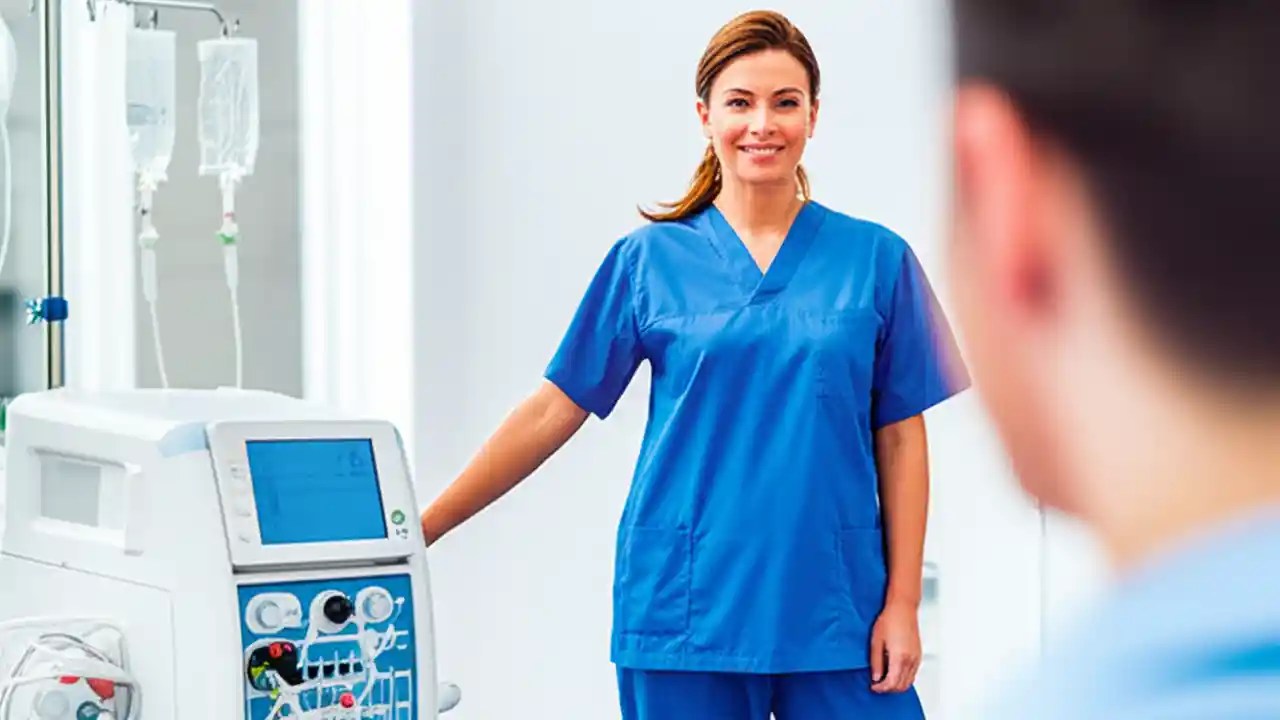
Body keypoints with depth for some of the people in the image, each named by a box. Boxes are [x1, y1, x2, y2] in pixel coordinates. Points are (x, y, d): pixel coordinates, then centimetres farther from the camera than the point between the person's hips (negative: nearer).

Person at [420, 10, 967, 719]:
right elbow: (553, 411, 5)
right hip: (685, 608, 0)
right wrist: (422, 528, 2)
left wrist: (903, 604, -1)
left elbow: (900, 437, 5)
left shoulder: (876, 259, 4)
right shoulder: (647, 260, 3)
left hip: (834, 612, 0)